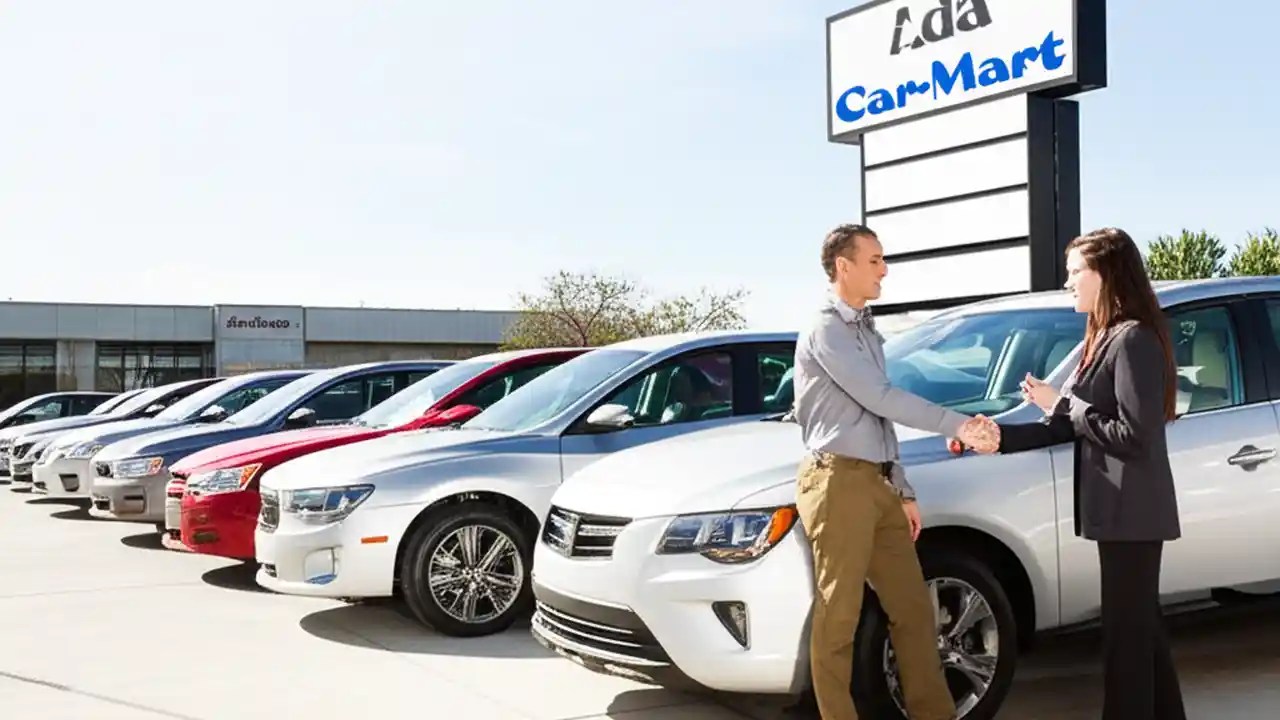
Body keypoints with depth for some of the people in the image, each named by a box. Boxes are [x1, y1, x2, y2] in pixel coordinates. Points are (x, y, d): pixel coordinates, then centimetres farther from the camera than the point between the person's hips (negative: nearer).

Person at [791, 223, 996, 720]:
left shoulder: (867, 332, 20)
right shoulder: (827, 330, -8)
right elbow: (881, 398, -16)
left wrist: (902, 489, 17)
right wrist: (956, 425, -15)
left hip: (876, 483, 9)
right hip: (839, 480, -9)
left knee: (913, 608, 10)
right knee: (839, 616, -4)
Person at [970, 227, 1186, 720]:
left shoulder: (1134, 338, -17)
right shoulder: (1106, 338, 16)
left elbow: (1134, 436, -23)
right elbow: (1073, 426, 14)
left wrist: (1063, 404, -14)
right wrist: (1003, 438, 4)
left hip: (1132, 511, -10)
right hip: (1122, 511, 10)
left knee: (1127, 629, -2)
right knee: (1139, 624, 17)